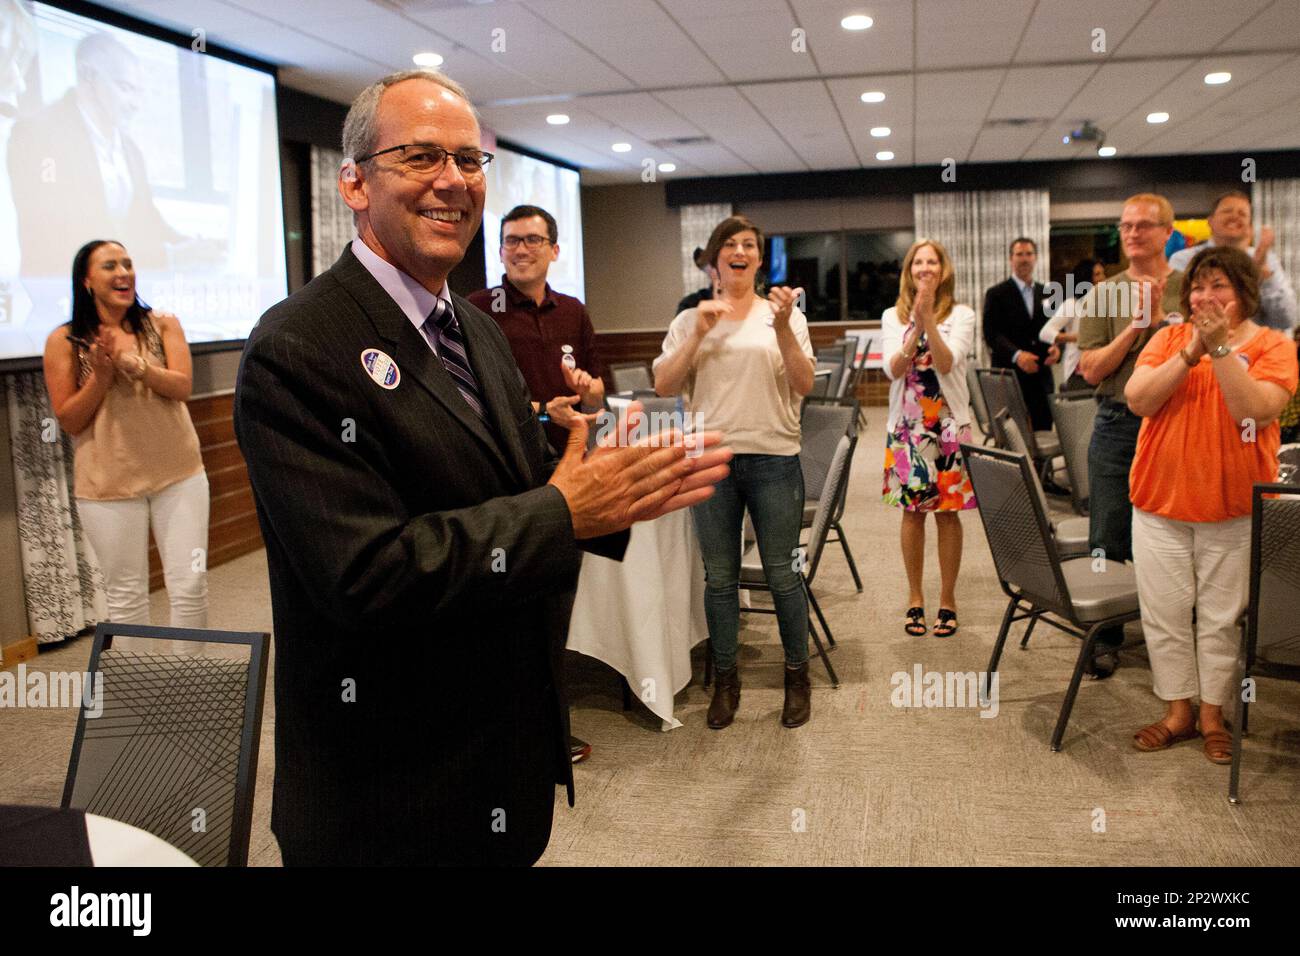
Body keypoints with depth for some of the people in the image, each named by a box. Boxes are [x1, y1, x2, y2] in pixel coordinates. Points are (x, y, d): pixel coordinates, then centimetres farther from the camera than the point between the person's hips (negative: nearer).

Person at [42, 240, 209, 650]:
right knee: (126, 595, 8)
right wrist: (101, 375, -18)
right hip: (108, 484, -1)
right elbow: (68, 421, -3)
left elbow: (182, 386, -11)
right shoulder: (64, 341, -2)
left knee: (191, 586, 4)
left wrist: (131, 362, -26)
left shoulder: (163, 325, 2)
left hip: (179, 474, 1)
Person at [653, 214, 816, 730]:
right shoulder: (690, 320, 9)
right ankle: (725, 678, 24)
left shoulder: (784, 314, 6)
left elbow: (804, 386, -2)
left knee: (783, 574, 4)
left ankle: (797, 676, 21)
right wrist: (699, 333, -9)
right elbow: (663, 386, 0)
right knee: (719, 576, 9)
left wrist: (783, 328, -14)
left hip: (774, 459, -1)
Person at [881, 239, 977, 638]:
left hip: (949, 423, -1)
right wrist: (916, 327, -19)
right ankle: (915, 598, 18)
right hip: (906, 425, 2)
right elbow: (892, 369, -7)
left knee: (947, 511, 2)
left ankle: (947, 600, 14)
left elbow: (947, 363, -14)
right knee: (912, 511, 5)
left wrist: (928, 318, -21)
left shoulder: (961, 315, 0)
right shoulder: (893, 317, 6)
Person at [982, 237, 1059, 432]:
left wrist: (1056, 346, -6)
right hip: (1009, 374, -4)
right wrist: (1016, 354, -23)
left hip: (1041, 375, 4)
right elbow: (991, 333, -9)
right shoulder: (996, 294, 1)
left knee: (1043, 431, 3)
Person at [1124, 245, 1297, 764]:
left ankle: (1212, 714, 22)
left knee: (1221, 615, 7)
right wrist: (1190, 352, -17)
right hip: (1161, 504, 2)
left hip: (1235, 507, -2)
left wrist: (1220, 348, -21)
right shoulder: (1169, 337, 4)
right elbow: (1137, 400, -9)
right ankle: (1177, 711, 21)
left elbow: (1258, 410, -17)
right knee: (1165, 613, 7)